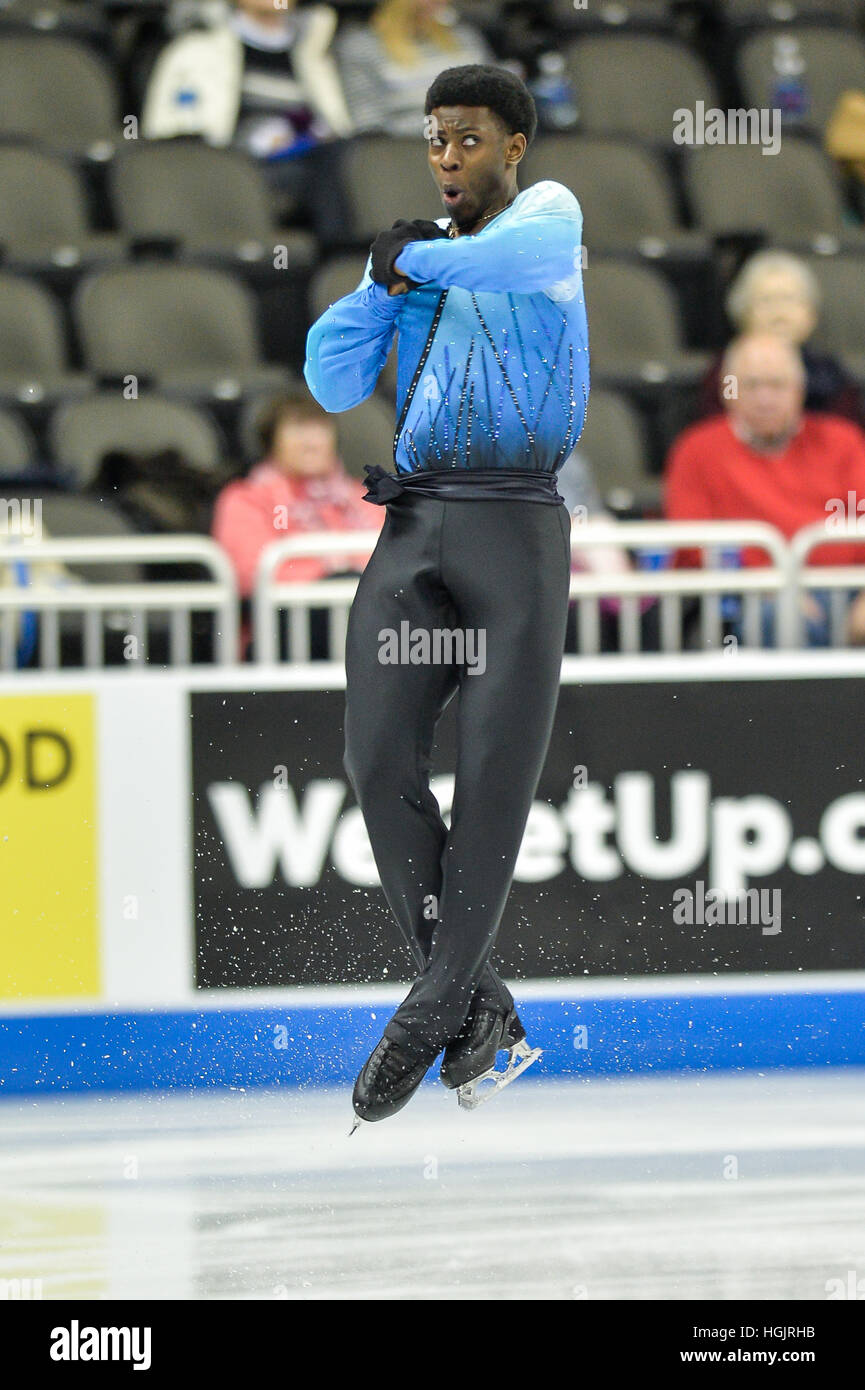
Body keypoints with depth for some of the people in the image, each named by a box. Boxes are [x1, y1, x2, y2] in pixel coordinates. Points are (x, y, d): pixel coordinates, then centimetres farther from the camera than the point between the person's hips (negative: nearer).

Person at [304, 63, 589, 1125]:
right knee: (380, 759, -10)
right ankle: (480, 1013, -3)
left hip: (516, 528, -5)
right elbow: (333, 384, 14)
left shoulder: (549, 210, 3)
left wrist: (417, 259, -9)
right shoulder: (410, 253, 20)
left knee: (495, 777, -8)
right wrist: (385, 282, 0)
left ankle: (432, 1009, 0)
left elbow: (531, 252, -23)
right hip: (412, 528, 5)